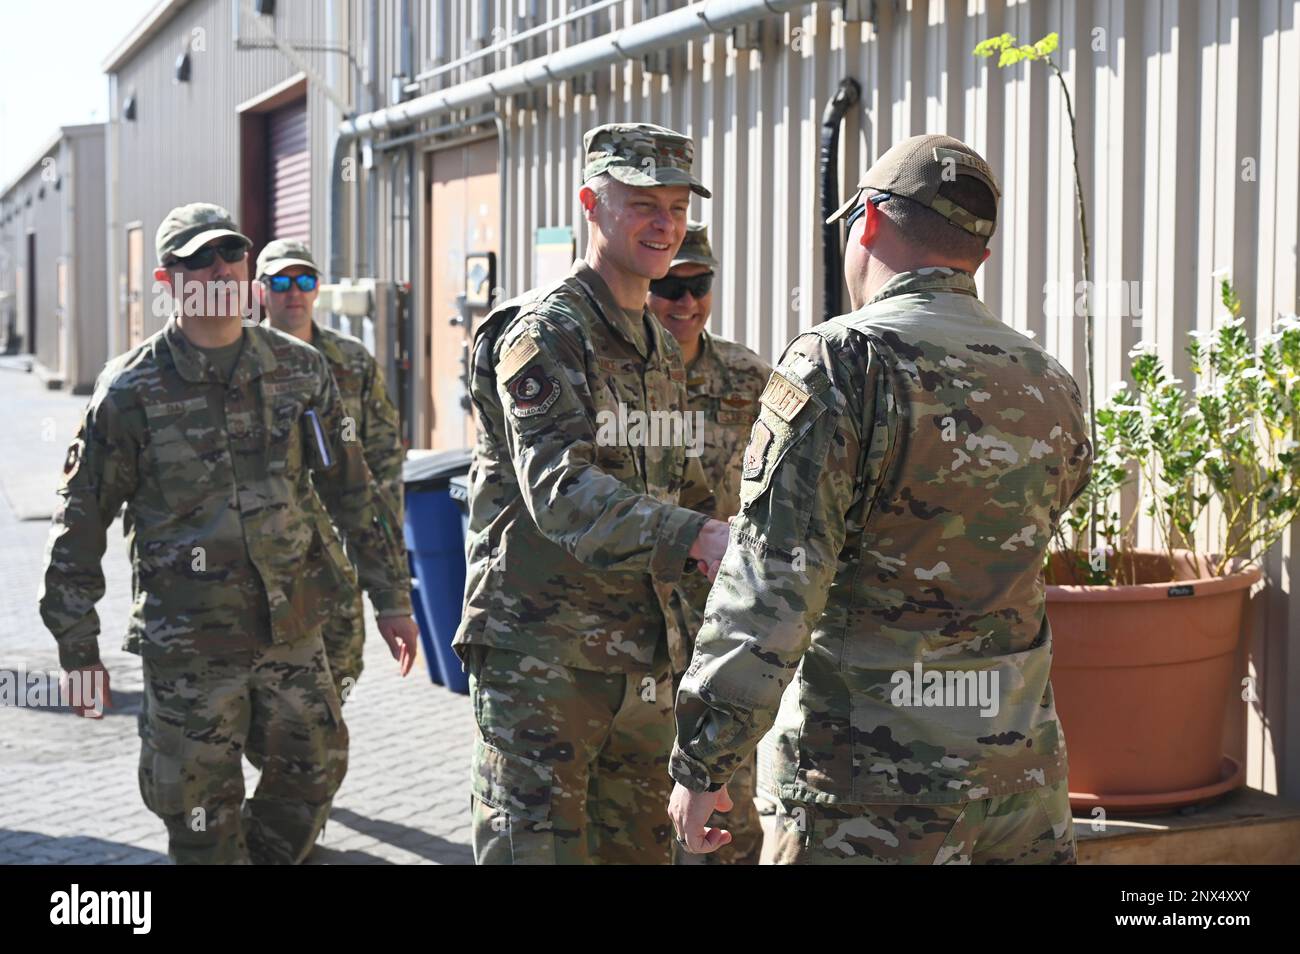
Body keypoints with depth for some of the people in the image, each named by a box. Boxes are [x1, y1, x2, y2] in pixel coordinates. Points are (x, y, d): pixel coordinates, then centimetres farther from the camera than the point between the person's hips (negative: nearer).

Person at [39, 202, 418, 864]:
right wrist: (77, 646, -3)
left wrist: (391, 597, 9)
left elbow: (353, 491, 10)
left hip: (293, 631, 3)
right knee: (202, 816, 4)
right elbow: (81, 520, -2)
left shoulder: (300, 371, 4)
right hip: (188, 645, -3)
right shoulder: (132, 390, -6)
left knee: (313, 772, 11)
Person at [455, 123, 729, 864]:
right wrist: (695, 537, -38)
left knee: (639, 843, 13)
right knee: (535, 842, -5)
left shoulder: (662, 346, 15)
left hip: (641, 656, 8)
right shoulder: (545, 332, -12)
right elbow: (560, 490, -26)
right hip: (542, 652, -8)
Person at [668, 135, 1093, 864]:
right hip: (1022, 762, 6)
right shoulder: (1049, 384, 7)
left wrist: (704, 763, -13)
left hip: (877, 784, -6)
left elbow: (769, 590, -19)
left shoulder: (843, 364, -14)